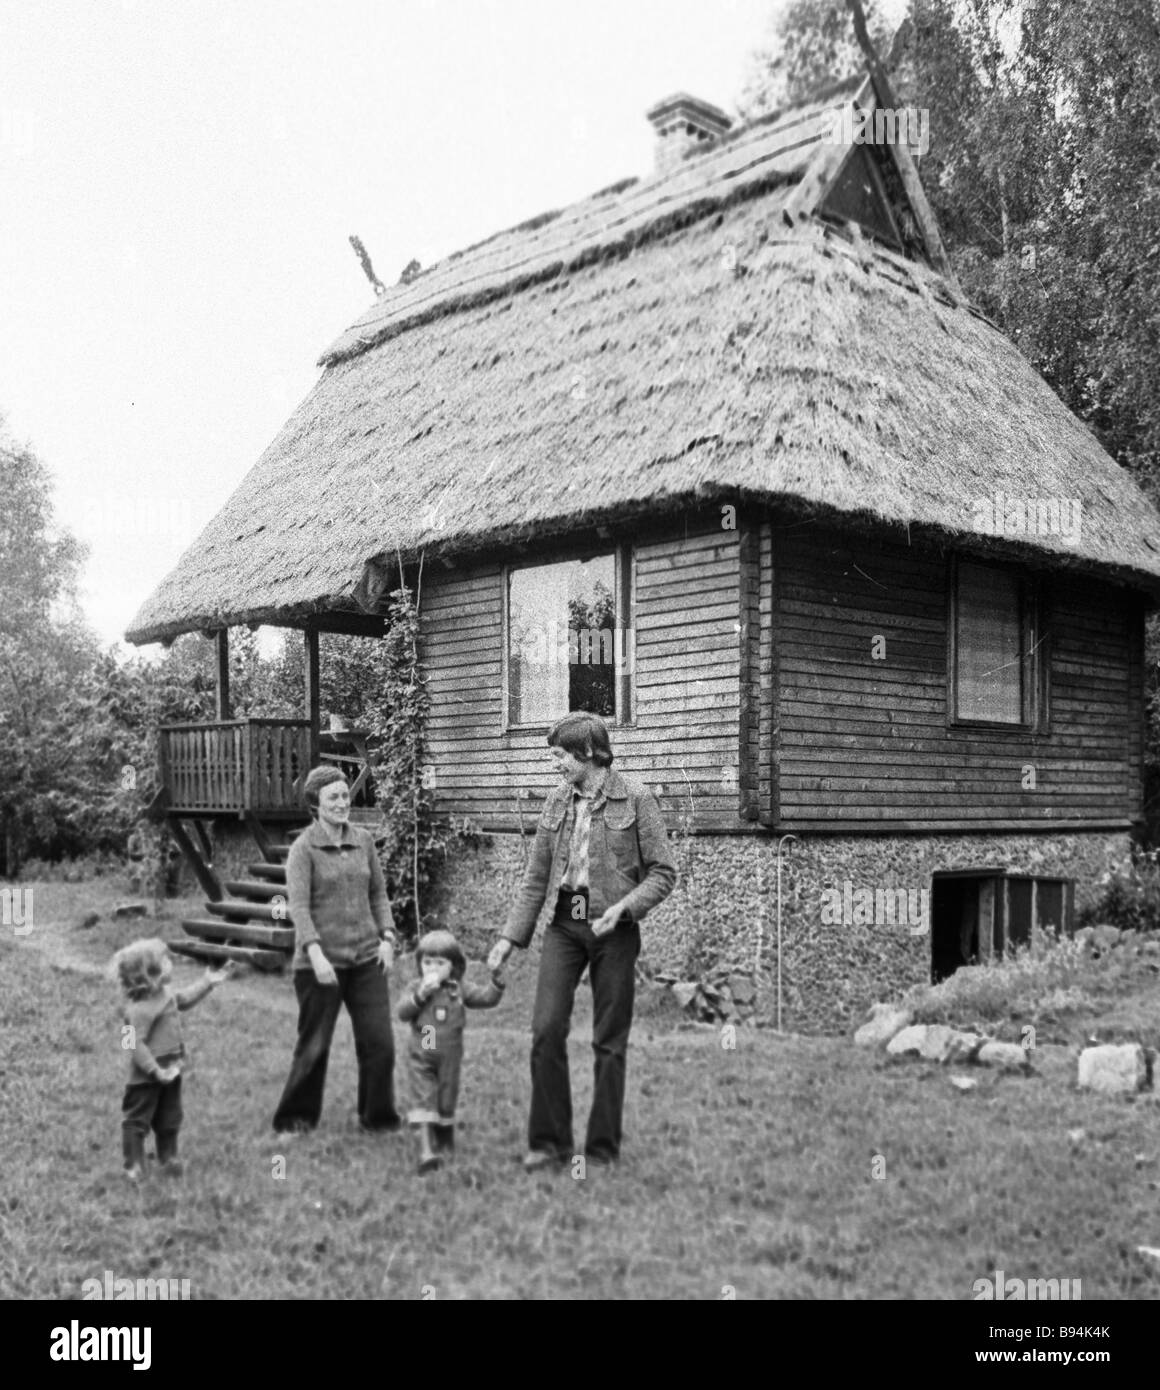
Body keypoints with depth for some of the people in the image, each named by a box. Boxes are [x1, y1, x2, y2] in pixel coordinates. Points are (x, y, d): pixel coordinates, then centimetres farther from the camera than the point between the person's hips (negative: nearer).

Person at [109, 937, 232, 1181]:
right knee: (137, 1120, 7)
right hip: (146, 1078, -9)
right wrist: (155, 1070, -27)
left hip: (169, 1071, 9)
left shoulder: (164, 994, 0)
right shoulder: (141, 1009, -29)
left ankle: (168, 1158, 33)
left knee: (169, 1119, 19)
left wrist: (206, 983, 16)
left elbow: (183, 999, 21)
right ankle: (133, 1165, 18)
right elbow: (135, 1044, -29)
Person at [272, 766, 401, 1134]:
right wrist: (316, 954, -24)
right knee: (314, 1045, 6)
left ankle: (377, 1116, 20)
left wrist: (386, 937, 2)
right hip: (319, 962, -4)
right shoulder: (303, 848, -7)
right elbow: (298, 906, -14)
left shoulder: (363, 841, 7)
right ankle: (296, 1118, 24)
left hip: (366, 958, 4)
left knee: (379, 1041, 3)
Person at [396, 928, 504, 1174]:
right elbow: (402, 1012, -12)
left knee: (447, 1103, 13)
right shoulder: (417, 988, 0)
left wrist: (496, 981, -18)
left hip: (450, 1058, 2)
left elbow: (486, 998, -3)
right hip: (421, 1058, -2)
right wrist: (420, 994, -23)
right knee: (424, 1101, -12)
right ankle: (426, 1151, -19)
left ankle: (445, 1143, 34)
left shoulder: (459, 989, 2)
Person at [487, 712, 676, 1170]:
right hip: (564, 925, 4)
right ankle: (549, 1140, 8)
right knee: (546, 1029, -6)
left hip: (613, 930, -3)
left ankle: (602, 1148, 16)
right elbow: (536, 877, 11)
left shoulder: (635, 800, -5)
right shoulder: (556, 802, 9)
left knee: (609, 1042, 3)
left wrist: (624, 906, -19)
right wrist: (511, 936, 7)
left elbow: (663, 872, -4)